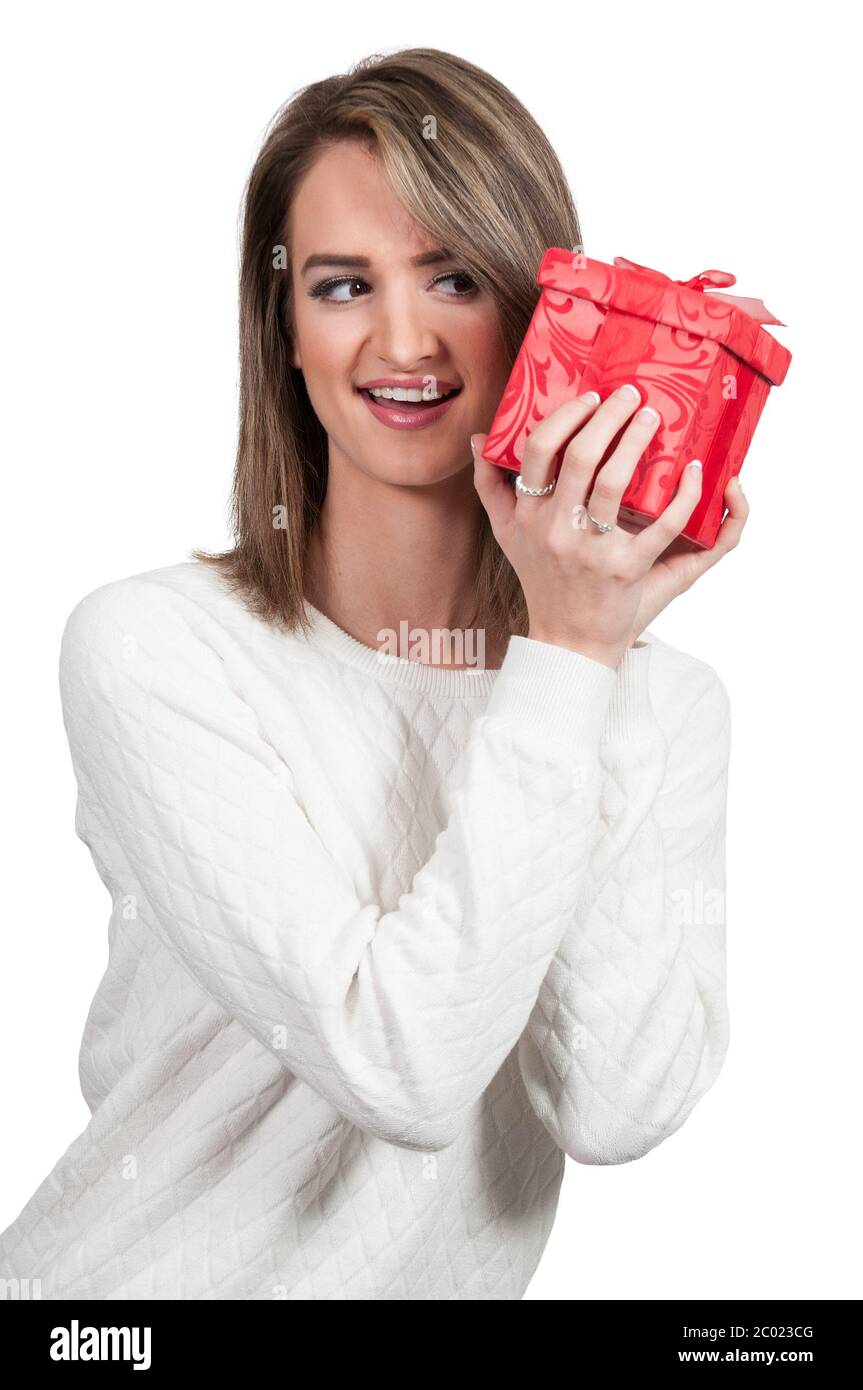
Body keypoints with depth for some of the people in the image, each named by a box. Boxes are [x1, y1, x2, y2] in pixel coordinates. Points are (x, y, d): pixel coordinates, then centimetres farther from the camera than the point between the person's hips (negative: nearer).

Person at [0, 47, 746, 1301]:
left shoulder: (669, 702, -1)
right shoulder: (152, 649, -12)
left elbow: (615, 1115, -12)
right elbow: (402, 1072, -18)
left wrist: (601, 648, -15)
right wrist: (561, 660, -18)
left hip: (470, 1267, 3)